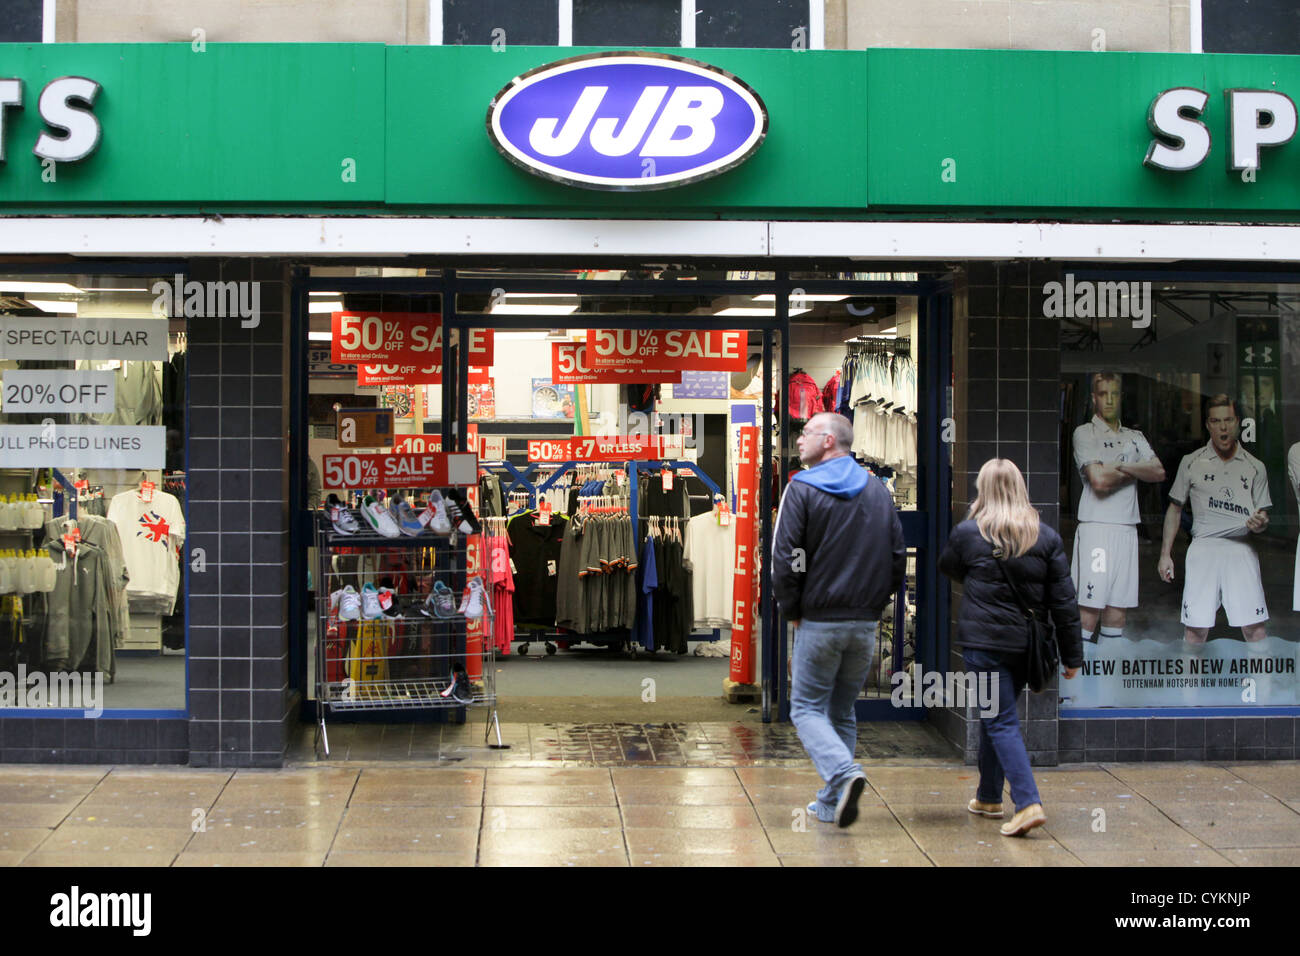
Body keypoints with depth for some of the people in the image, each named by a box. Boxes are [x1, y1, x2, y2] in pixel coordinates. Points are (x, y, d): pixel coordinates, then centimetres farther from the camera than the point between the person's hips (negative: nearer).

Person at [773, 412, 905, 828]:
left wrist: (792, 611, 0)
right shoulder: (878, 490, 8)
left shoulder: (802, 489, -8)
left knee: (807, 708, 3)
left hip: (818, 621, -5)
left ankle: (844, 772, -21)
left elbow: (785, 559, -12)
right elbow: (897, 556, 9)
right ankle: (834, 802, 14)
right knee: (842, 711, 15)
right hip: (865, 623, 5)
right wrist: (875, 602, 15)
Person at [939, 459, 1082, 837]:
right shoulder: (1046, 537, 2)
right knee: (995, 718, 20)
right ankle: (988, 797, 33)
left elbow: (948, 568, 15)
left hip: (984, 642, -4)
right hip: (1026, 645, 5)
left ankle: (1028, 804, -16)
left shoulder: (967, 533, -6)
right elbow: (1064, 600, 3)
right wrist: (1072, 654, 7)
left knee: (1001, 723, -3)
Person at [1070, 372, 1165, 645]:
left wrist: (1122, 466, -8)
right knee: (1089, 609, -11)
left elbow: (1159, 472, 4)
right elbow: (1099, 479, -11)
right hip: (1096, 528, -5)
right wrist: (1136, 471, 3)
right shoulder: (1084, 433, 2)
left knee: (1118, 611, 4)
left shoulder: (1135, 437, 20)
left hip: (1127, 529, 5)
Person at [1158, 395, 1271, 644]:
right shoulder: (1191, 462, 9)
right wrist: (1165, 554, 9)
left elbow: (1263, 516, 14)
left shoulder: (1254, 467, 11)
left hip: (1241, 550, 0)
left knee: (1254, 629, -5)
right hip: (1203, 547, 0)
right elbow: (1174, 509, 15)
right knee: (1195, 629, -3)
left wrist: (1259, 524, -11)